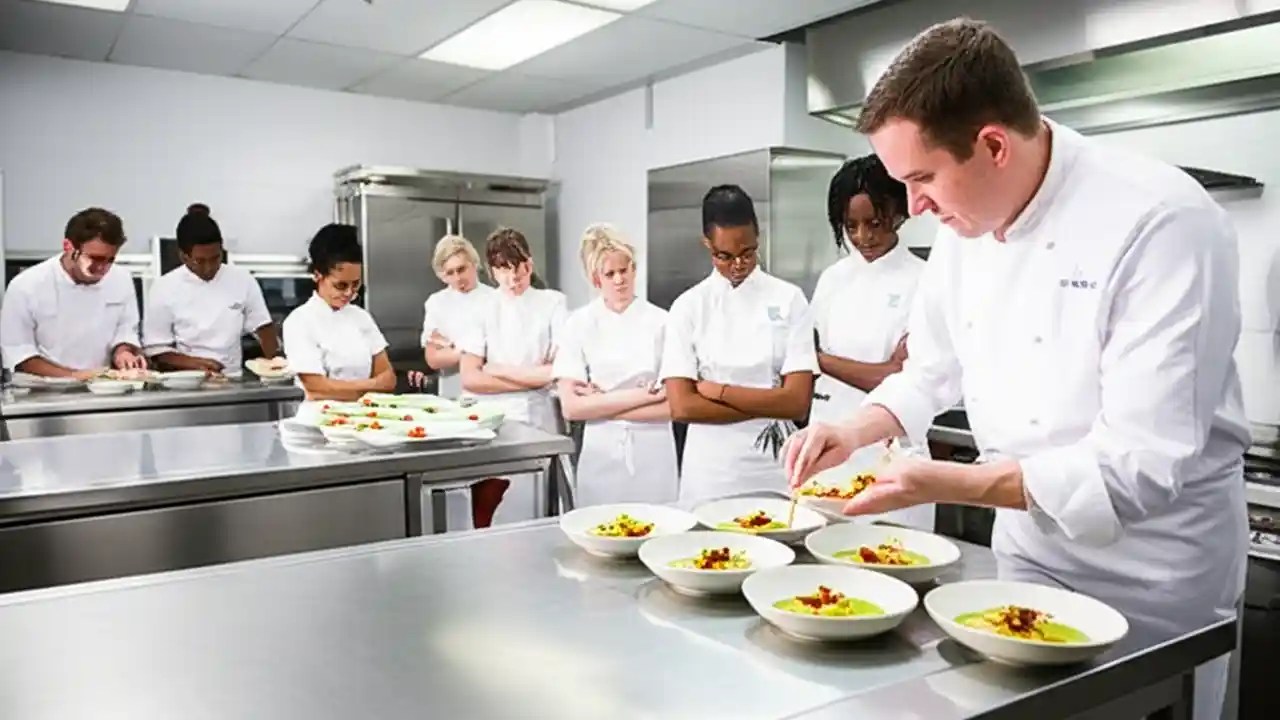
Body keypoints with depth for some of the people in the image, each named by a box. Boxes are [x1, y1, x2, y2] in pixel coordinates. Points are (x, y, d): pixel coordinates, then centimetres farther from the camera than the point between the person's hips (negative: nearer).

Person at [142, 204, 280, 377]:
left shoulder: (243, 280, 3)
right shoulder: (164, 288, -2)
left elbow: (264, 328, 8)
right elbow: (155, 350, 0)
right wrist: (193, 363, -16)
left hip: (231, 380, 0)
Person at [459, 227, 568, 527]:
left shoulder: (552, 303, 2)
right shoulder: (483, 309, 3)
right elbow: (469, 378, -5)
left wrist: (498, 370, -6)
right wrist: (531, 379, -10)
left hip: (538, 419, 0)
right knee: (484, 519, 2)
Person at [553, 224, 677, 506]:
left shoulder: (661, 321, -5)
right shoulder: (579, 324, -3)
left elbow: (673, 405, -8)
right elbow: (571, 407, -9)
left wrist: (601, 403, -11)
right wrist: (639, 396, -15)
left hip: (653, 455, 0)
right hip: (602, 457, 0)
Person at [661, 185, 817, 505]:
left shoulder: (789, 300, -2)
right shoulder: (688, 307, -1)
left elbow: (798, 402, -9)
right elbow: (682, 407, -9)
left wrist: (718, 391, -10)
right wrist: (768, 406, -11)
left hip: (775, 466, 0)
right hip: (710, 471, 0)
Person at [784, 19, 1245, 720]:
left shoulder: (1163, 224, -26)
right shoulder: (965, 223, -4)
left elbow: (1141, 468, -29)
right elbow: (934, 370, 8)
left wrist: (945, 484, -30)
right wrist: (854, 431, -8)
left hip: (1152, 579, -6)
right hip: (1027, 548, 6)